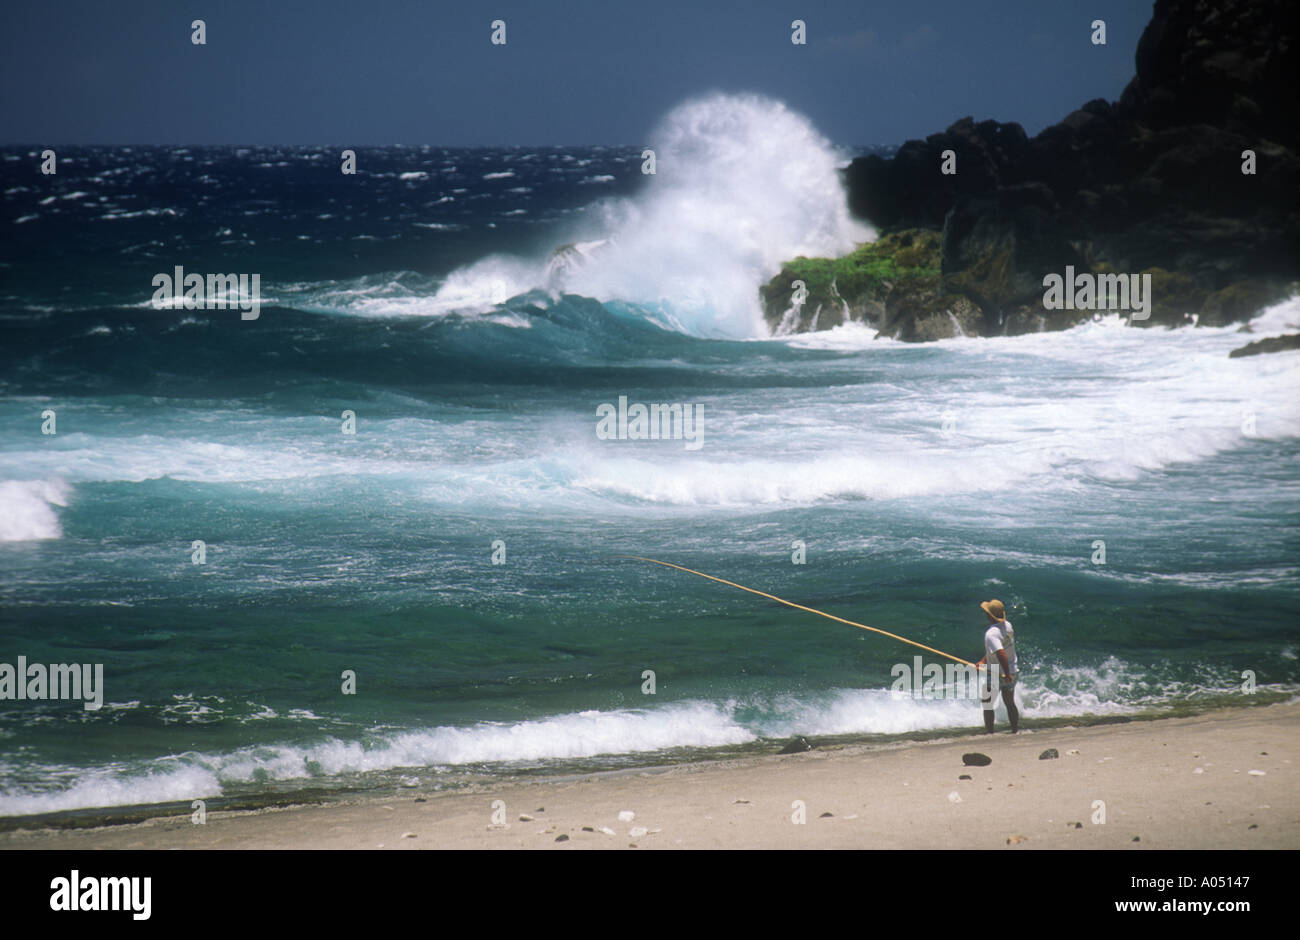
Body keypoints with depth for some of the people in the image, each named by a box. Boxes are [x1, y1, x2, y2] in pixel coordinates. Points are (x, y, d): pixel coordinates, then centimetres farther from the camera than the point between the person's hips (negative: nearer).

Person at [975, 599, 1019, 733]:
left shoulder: (991, 634, -26)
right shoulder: (1007, 625, -1)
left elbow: (1001, 654, -35)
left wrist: (1007, 675, -31)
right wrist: (983, 661, 13)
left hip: (996, 675, -7)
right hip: (1013, 671, 7)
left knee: (987, 704, 11)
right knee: (1010, 703, 20)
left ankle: (989, 732, 14)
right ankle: (1015, 730, 24)